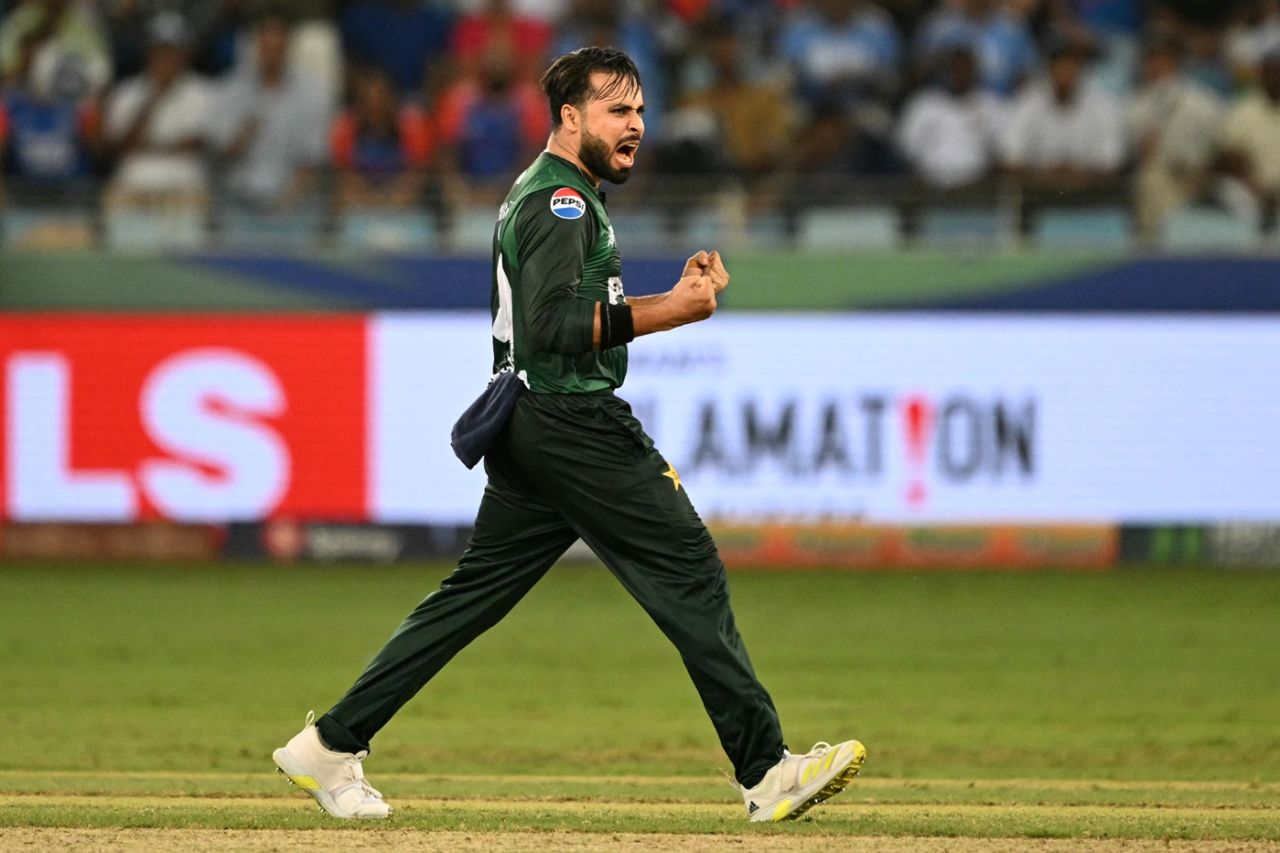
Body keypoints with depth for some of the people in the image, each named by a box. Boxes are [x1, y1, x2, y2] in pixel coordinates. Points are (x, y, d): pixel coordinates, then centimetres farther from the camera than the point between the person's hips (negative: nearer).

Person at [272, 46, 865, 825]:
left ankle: (333, 746, 11)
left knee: (476, 593, 11)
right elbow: (557, 324, -23)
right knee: (691, 575, -10)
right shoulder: (563, 200, -12)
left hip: (530, 431, 10)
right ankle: (766, 771, -13)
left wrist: (677, 297, 13)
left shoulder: (536, 197, 22)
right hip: (573, 426, -10)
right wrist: (669, 314, -23)